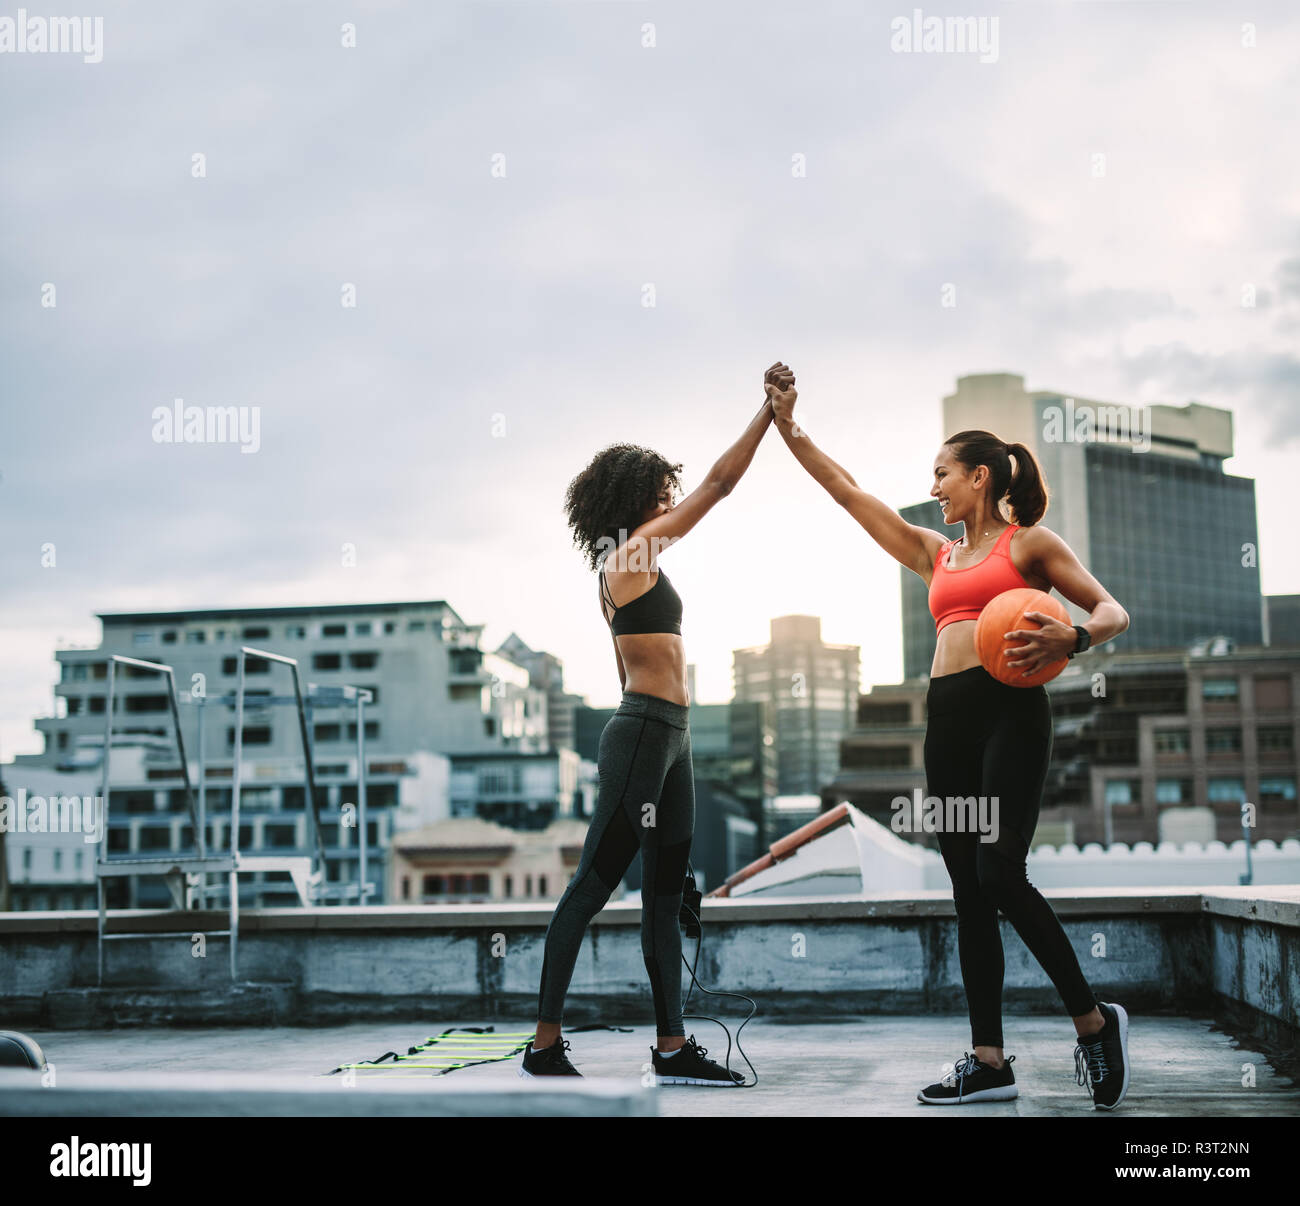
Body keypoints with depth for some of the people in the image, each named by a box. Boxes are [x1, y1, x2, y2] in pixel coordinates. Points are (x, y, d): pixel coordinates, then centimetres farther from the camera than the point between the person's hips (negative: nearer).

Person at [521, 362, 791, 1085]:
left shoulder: (623, 566, 19)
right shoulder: (637, 551, -8)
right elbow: (721, 483, -9)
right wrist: (770, 409, -2)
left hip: (666, 735, 10)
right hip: (646, 734, -10)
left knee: (666, 894, 8)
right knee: (593, 885, -7)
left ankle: (673, 1049, 11)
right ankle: (546, 1047, -2)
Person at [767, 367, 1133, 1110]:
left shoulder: (1029, 542, 6)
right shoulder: (935, 554, 22)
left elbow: (1113, 613, 2)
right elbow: (847, 491, 23)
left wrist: (1070, 640, -19)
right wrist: (790, 431, 19)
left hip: (1009, 708, -6)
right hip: (947, 717, 6)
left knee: (1000, 875, -17)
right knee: (970, 892, 3)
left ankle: (1093, 1020, 0)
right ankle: (989, 1062, 5)